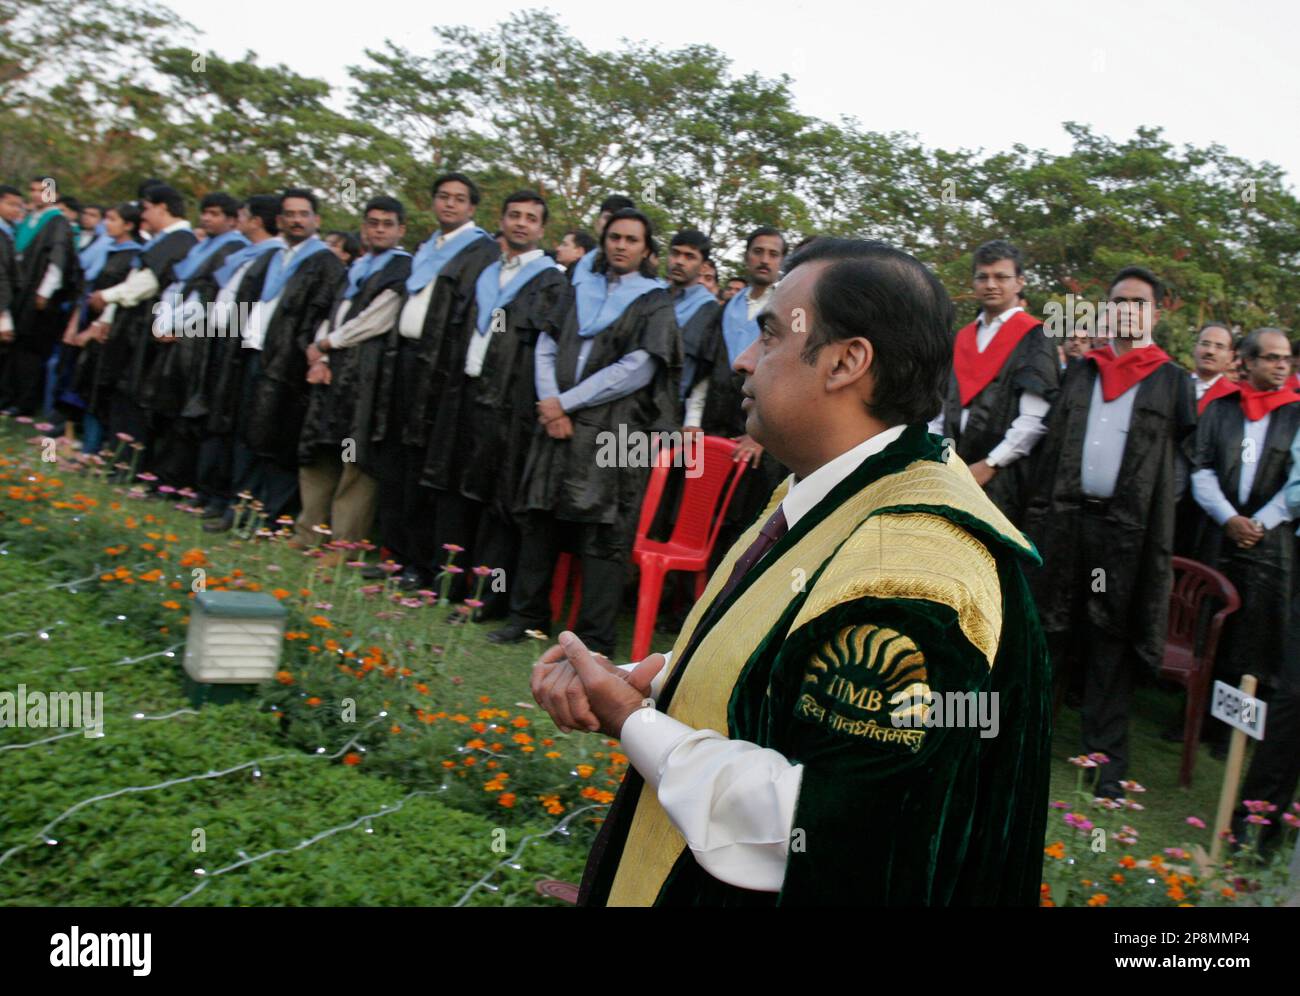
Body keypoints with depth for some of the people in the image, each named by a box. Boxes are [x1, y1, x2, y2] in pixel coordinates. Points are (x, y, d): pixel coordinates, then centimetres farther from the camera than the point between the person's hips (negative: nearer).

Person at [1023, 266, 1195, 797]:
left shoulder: (1172, 381, 6)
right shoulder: (1080, 372, 14)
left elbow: (1185, 455, 5)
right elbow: (1052, 444, 13)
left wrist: (1154, 504, -7)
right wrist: (1041, 509, 5)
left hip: (1128, 527, -2)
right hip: (1066, 519, 3)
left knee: (1112, 643, 3)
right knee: (1053, 628, 8)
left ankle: (1106, 758, 10)